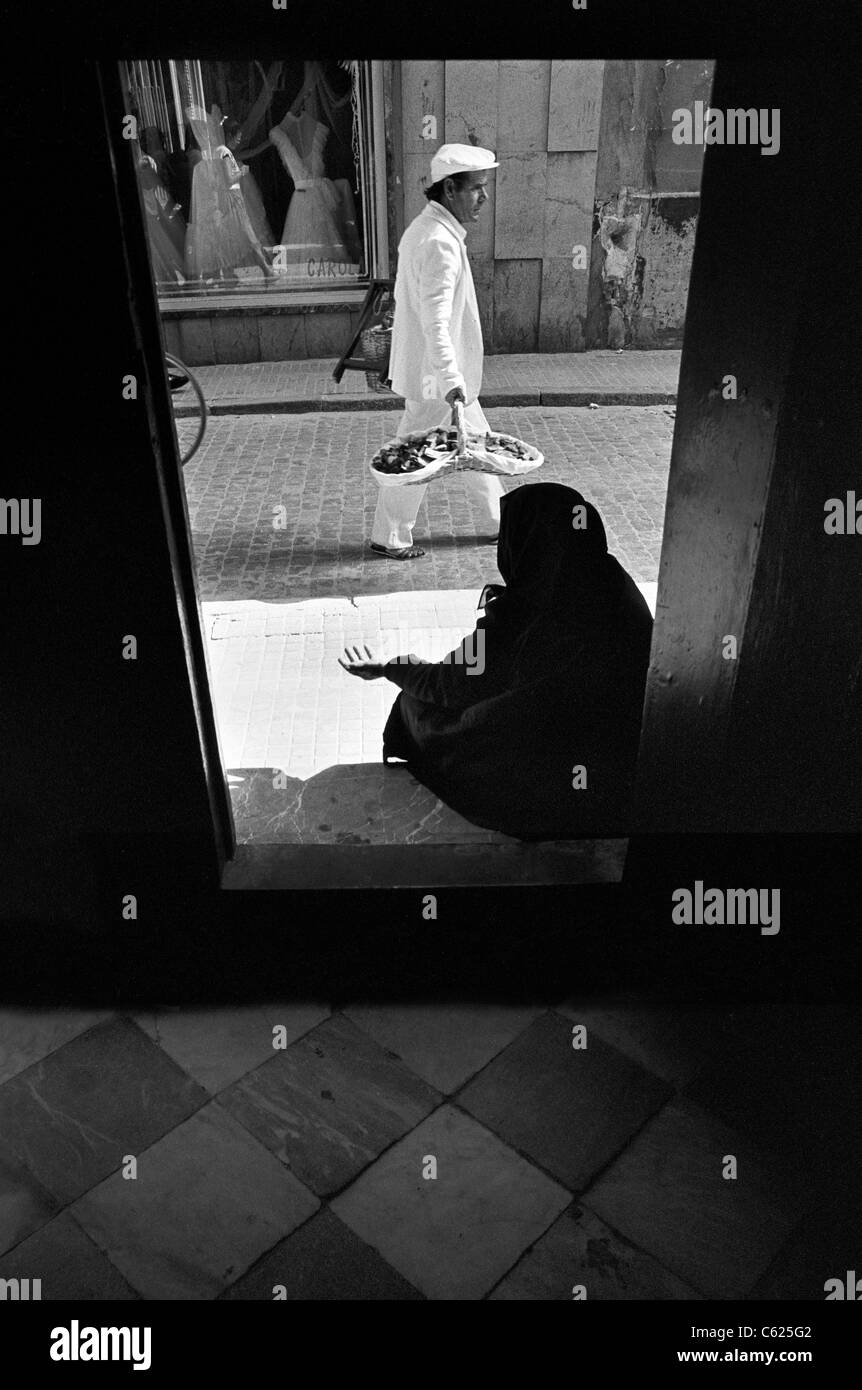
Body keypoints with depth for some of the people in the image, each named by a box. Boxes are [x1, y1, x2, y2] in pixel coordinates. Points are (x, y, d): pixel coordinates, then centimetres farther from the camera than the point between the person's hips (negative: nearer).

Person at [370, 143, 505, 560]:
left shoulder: (423, 228, 10)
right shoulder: (440, 244, -23)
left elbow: (412, 299, 20)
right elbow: (436, 322, -32)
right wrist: (451, 381, -40)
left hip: (440, 371, 11)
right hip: (435, 375, -10)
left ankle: (500, 521, 31)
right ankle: (389, 537, 18)